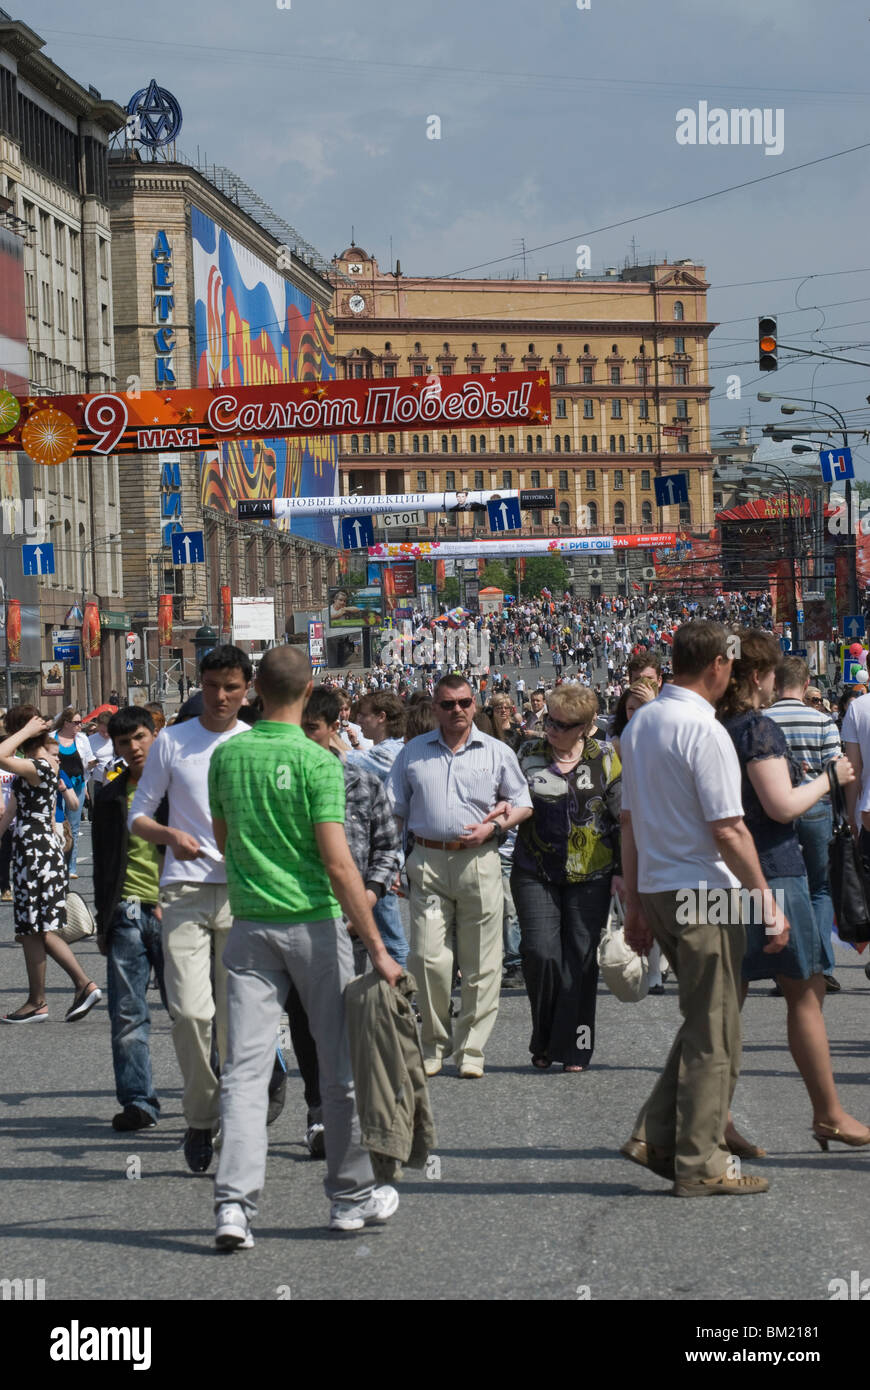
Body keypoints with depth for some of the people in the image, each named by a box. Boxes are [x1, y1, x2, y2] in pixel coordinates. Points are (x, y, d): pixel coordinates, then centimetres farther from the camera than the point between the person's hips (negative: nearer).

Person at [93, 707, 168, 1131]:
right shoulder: (110, 796, 11)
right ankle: (137, 1101, 5)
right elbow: (103, 864, 15)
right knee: (127, 1015, 0)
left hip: (172, 910, -2)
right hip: (127, 914, 2)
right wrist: (103, 921, 13)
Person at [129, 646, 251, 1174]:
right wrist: (170, 835, -11)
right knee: (191, 1011, -12)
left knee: (238, 1014, 4)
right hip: (186, 891, -1)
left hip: (245, 892, 1)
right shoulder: (172, 743, 6)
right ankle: (201, 1118, 2)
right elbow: (138, 816, 9)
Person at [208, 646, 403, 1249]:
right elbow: (338, 865, -17)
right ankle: (352, 1195, 21)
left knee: (245, 1067, 0)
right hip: (313, 925, -3)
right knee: (341, 1065, 11)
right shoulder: (318, 762, -12)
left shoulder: (227, 757, 2)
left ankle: (235, 1203, -12)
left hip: (250, 925, 3)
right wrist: (377, 948, -14)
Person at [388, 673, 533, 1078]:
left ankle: (471, 1048, 9)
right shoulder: (413, 753, 11)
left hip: (478, 859, 0)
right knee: (428, 957, -6)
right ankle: (434, 1044, 10)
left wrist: (493, 825, -5)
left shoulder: (496, 752, 8)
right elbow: (393, 809, 13)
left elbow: (523, 804, 13)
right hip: (428, 861, 0)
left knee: (480, 962, 1)